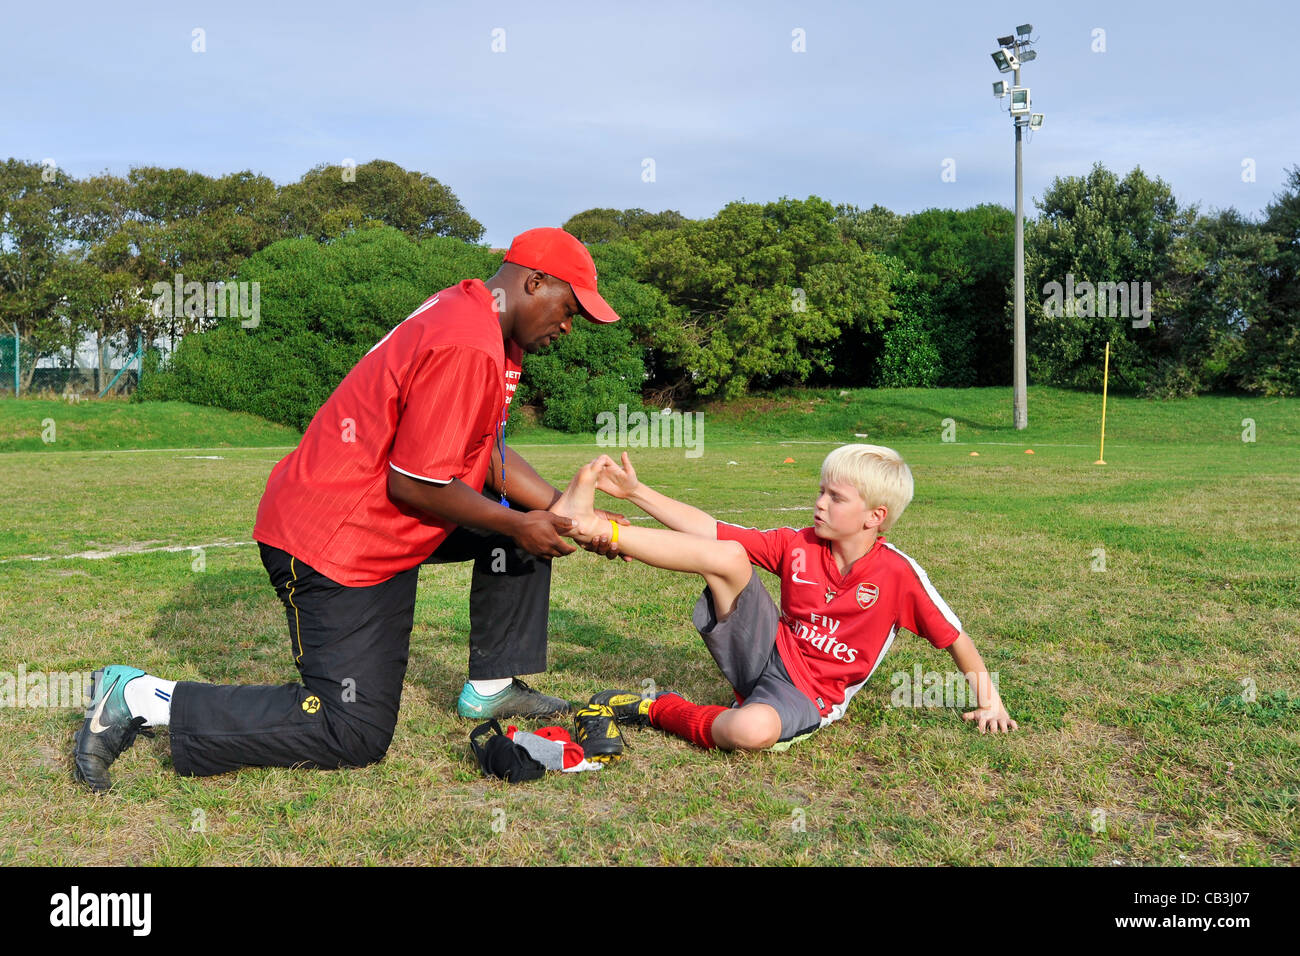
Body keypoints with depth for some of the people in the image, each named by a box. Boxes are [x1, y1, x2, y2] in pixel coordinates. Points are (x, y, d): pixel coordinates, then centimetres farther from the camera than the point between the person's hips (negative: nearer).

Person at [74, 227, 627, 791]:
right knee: (354, 734, -7)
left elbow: (487, 454, 13)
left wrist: (566, 512, 4)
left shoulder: (475, 318, 10)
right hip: (337, 543, -11)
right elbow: (414, 484, -23)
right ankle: (139, 698, -3)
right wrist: (517, 525, -12)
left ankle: (492, 687, 19)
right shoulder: (467, 349, -24)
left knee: (522, 518, 13)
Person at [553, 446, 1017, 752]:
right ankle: (594, 526, -24)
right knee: (727, 556, -21)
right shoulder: (798, 546, -1)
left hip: (807, 695, -3)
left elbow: (953, 635, -3)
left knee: (753, 730, -41)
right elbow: (713, 531, 0)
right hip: (766, 652, 3)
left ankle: (652, 710, -16)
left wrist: (988, 698, -5)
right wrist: (637, 492, -3)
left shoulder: (899, 574, -13)